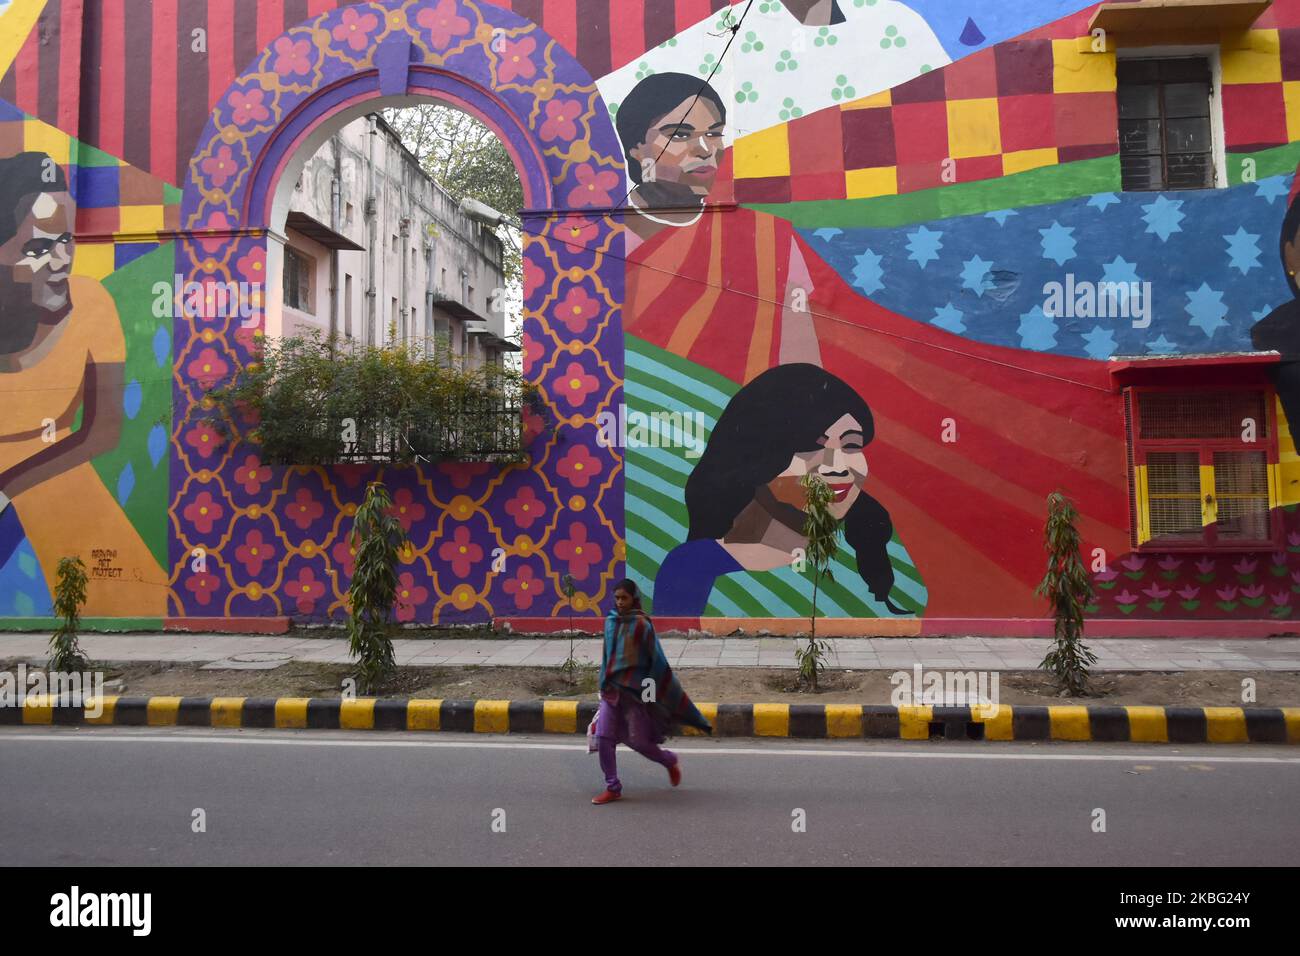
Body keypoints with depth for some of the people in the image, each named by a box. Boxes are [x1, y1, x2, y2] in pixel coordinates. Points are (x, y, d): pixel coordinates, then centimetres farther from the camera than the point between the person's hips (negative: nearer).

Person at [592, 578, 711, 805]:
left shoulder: (642, 625, -10)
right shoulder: (610, 622, 7)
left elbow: (657, 660, -8)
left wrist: (650, 689, -10)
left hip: (634, 690, -5)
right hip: (611, 689, 5)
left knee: (638, 741, -1)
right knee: (603, 737, -2)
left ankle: (670, 761, 28)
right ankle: (613, 788, 11)